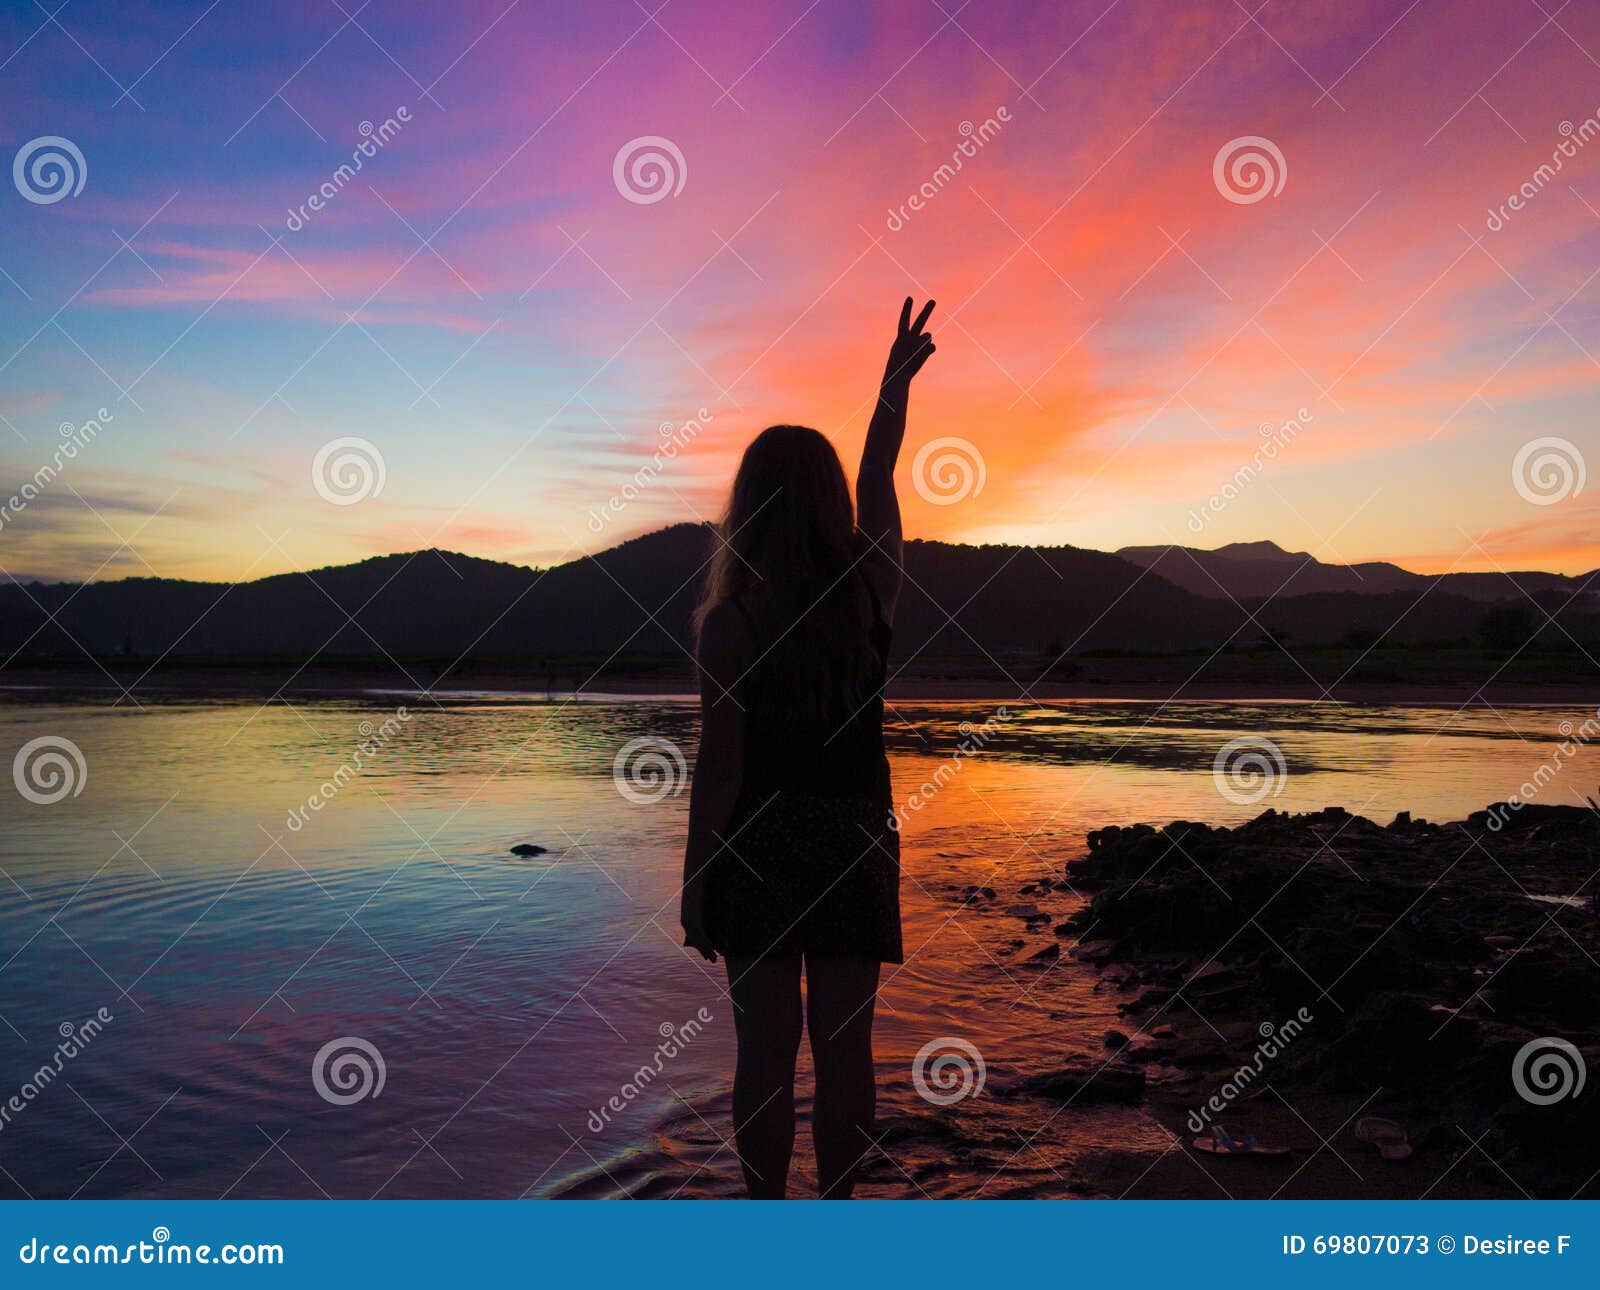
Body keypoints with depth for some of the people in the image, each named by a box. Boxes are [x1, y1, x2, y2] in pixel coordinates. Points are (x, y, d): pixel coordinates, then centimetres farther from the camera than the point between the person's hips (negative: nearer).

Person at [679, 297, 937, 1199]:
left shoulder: (731, 620, -10)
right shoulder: (873, 593, -2)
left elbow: (720, 766, -9)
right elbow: (881, 477, 15)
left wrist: (695, 884, 0)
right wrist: (898, 379, 29)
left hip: (759, 841, -2)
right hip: (856, 840, 3)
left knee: (767, 1042, 6)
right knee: (845, 1041, 9)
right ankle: (839, 1208, 21)